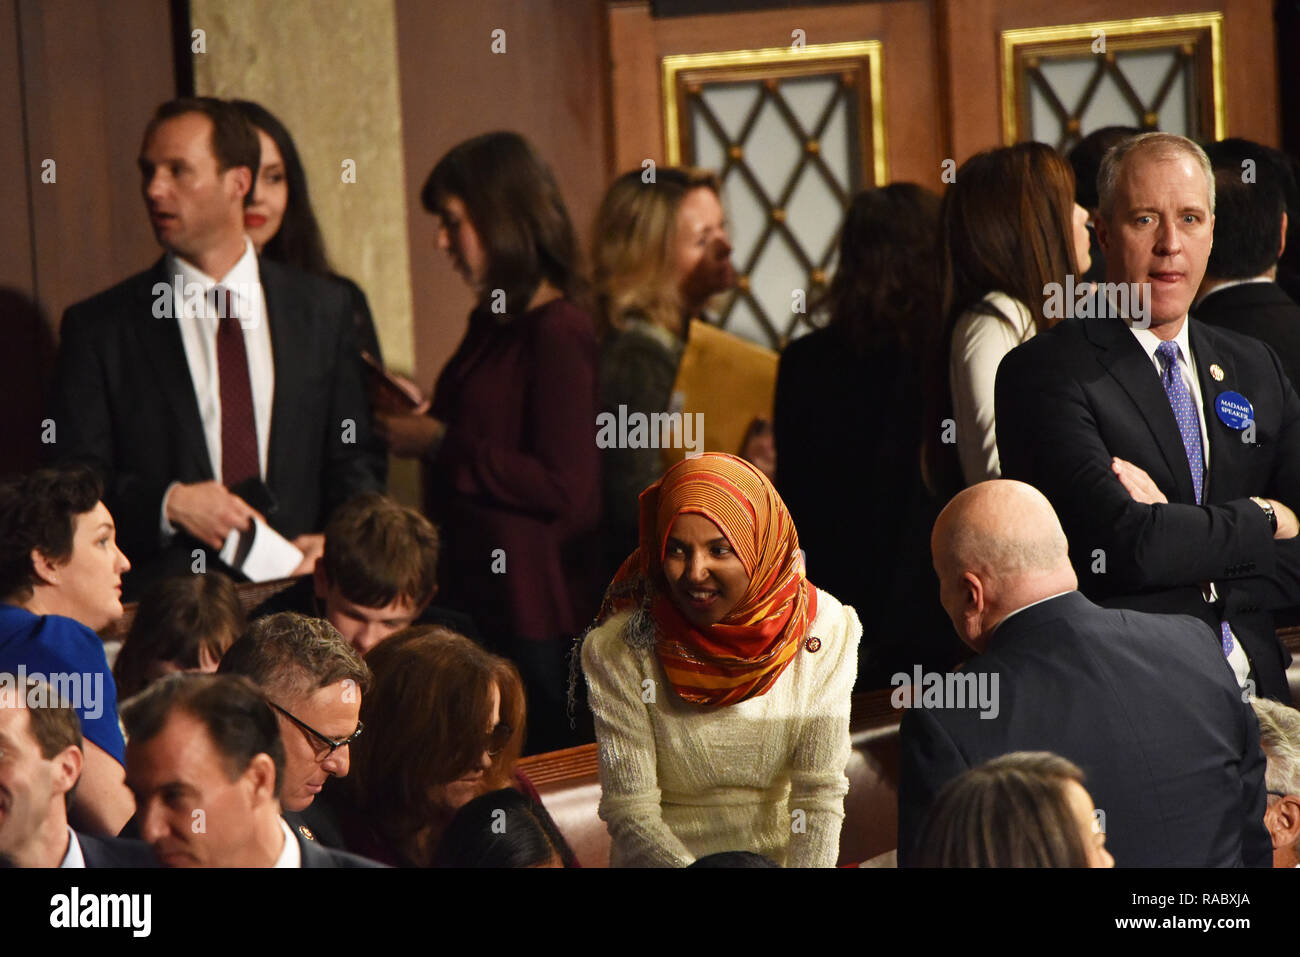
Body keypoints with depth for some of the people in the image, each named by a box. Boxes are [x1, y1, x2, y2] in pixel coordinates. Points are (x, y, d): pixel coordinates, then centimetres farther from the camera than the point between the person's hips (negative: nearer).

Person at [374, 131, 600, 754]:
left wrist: (441, 444, -16)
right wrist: (423, 414, 12)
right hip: (472, 598, 9)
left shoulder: (559, 333, -15)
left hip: (530, 617, -9)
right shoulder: (492, 323, 13)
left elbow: (565, 489, -20)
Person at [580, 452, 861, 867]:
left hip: (779, 856, 0)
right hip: (663, 860, 0)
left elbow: (820, 793, -6)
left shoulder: (823, 630, -6)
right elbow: (630, 812, -13)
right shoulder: (618, 651, -11)